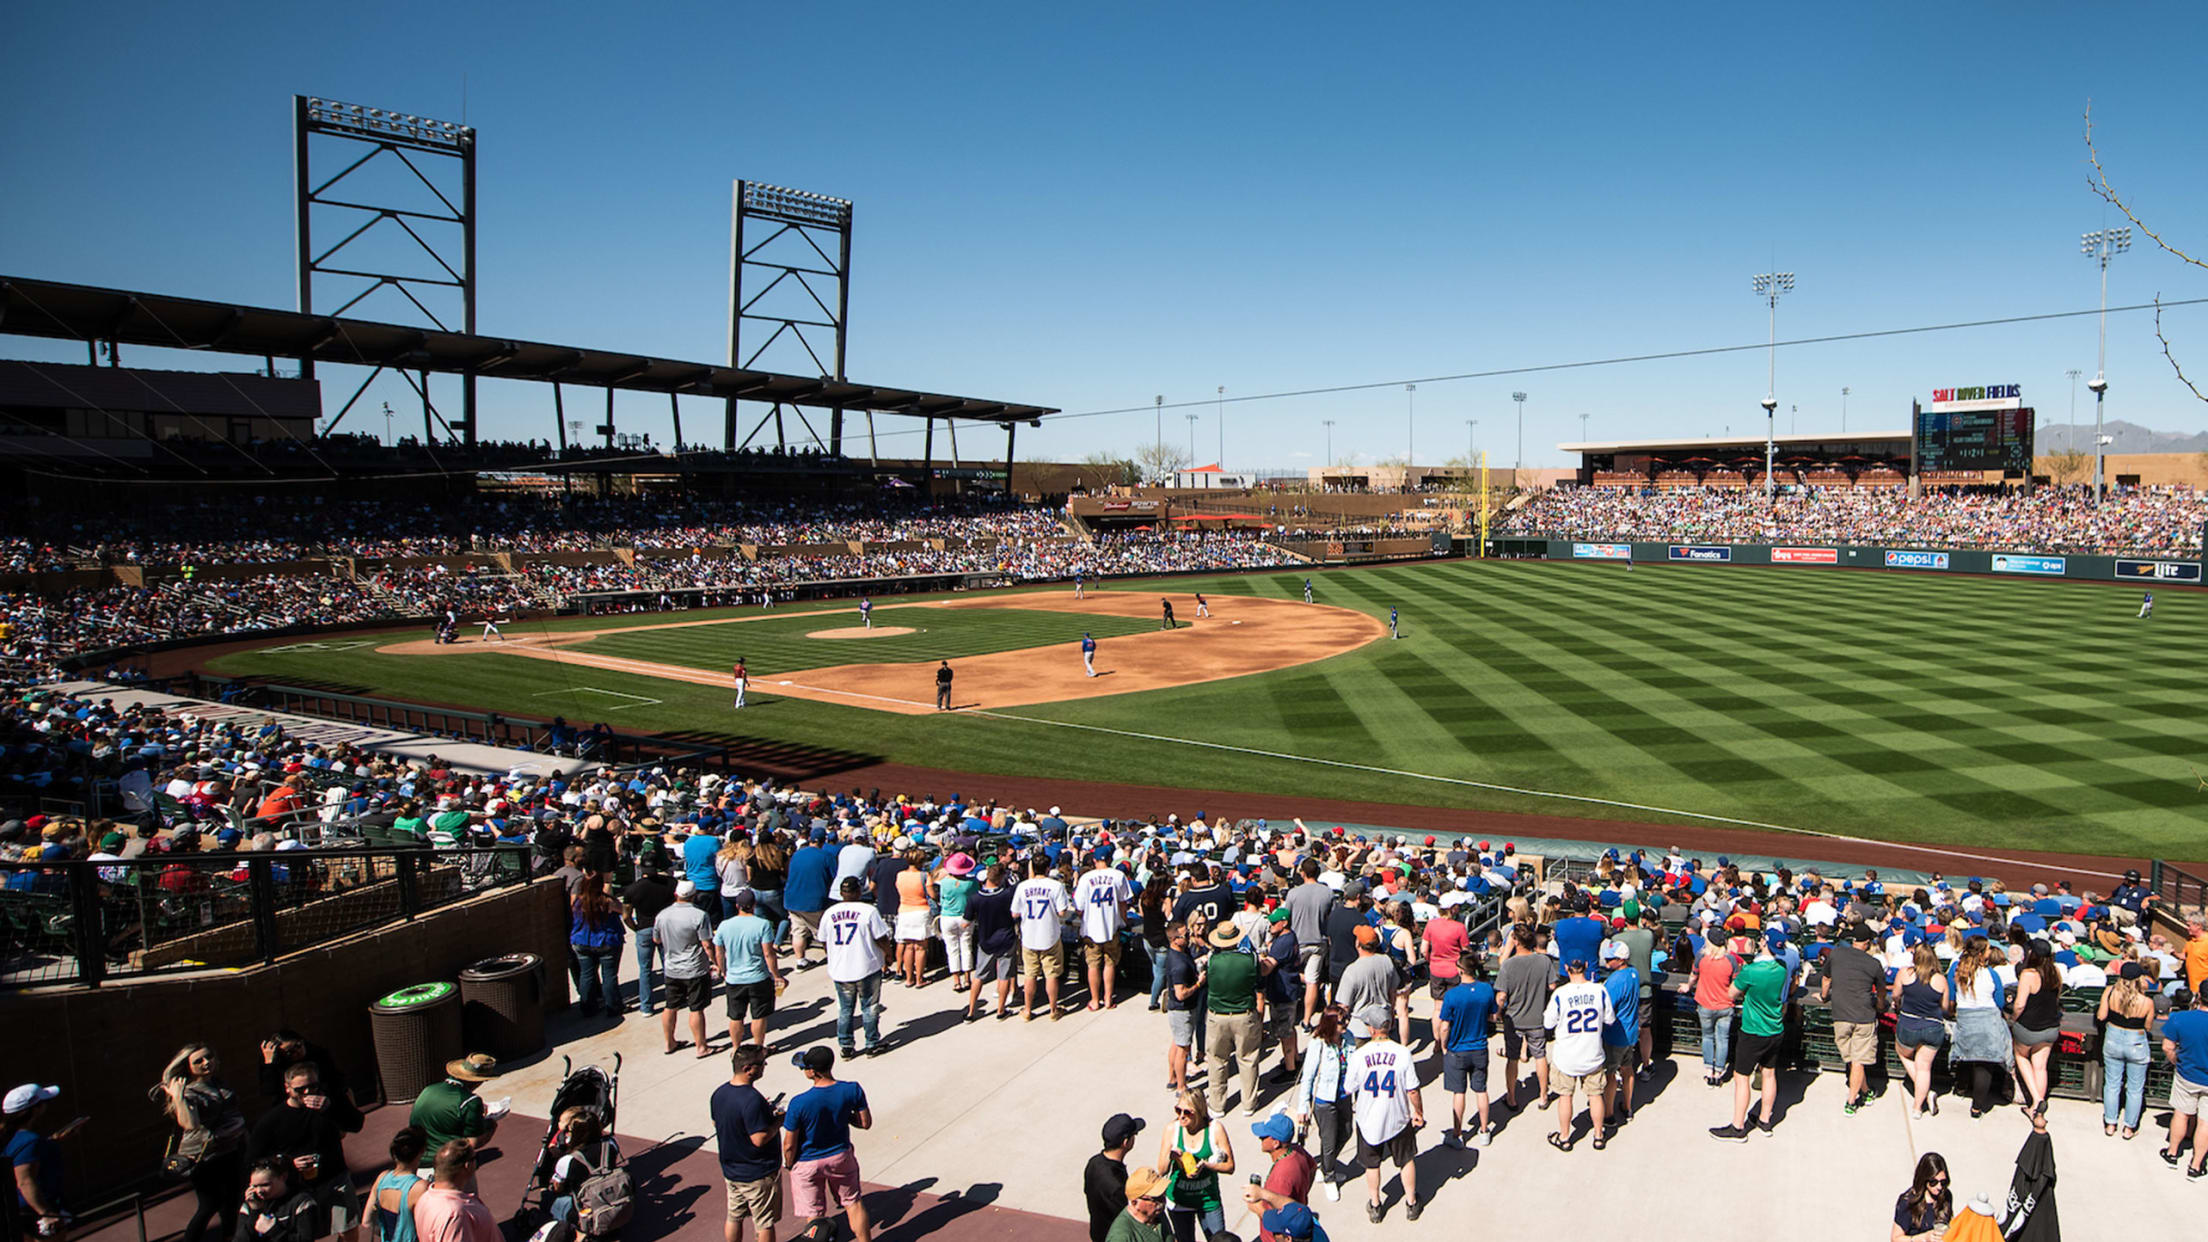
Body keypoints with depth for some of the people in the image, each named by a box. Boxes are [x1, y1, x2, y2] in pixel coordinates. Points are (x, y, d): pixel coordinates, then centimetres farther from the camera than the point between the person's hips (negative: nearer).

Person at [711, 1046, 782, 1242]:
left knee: (733, 1217, 22)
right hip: (758, 1174, -7)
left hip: (730, 1170, 7)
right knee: (764, 1223, 9)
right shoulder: (752, 1100, -30)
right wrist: (779, 1121, -13)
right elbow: (760, 1139, -29)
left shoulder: (718, 1093, -4)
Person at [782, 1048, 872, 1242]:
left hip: (807, 1164, -3)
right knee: (853, 1203, 23)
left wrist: (789, 1165, 2)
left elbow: (789, 1145, -18)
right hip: (841, 1157, 3)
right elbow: (866, 1123, -8)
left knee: (814, 1214, 16)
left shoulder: (799, 1104, -29)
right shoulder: (852, 1090, -21)